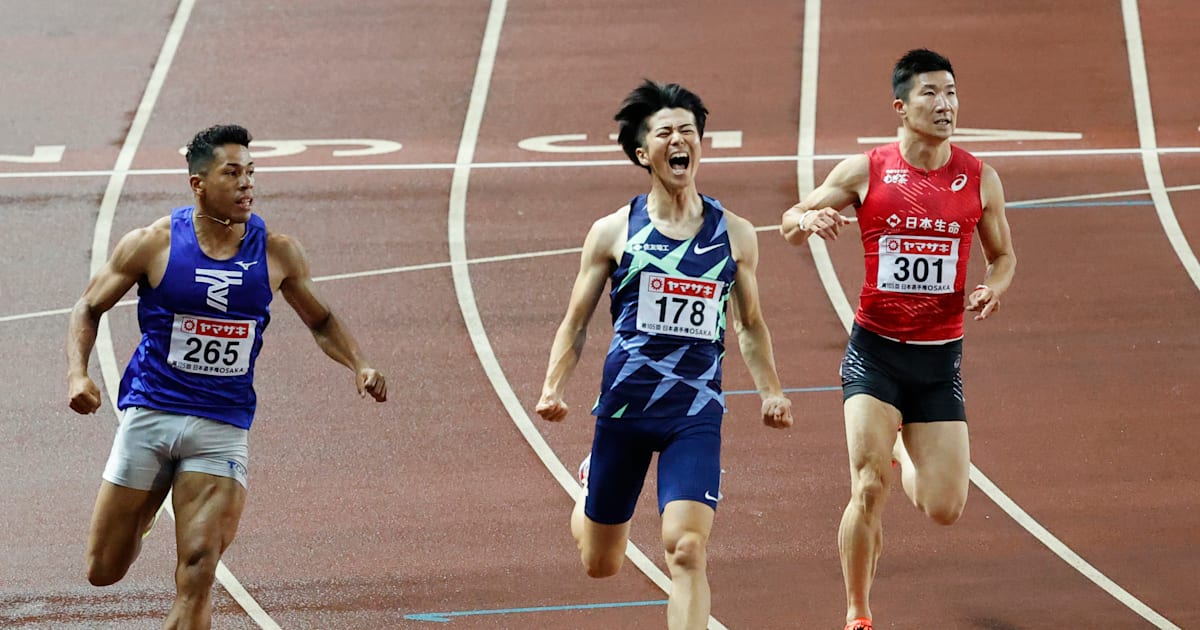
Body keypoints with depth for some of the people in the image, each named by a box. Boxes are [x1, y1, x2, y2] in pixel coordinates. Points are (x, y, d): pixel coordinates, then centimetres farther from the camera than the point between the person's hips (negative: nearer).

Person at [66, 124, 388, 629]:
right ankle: (144, 510, 41)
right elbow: (89, 308, 5)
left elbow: (320, 321, 16)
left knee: (197, 577, -14)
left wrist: (358, 366, -2)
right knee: (104, 571, 6)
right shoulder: (153, 244, -6)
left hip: (223, 428, 0)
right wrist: (77, 374, -11)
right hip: (150, 414, 0)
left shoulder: (277, 253, 0)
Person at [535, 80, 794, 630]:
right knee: (601, 564, 13)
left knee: (686, 549, -19)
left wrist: (770, 391, 5)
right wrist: (553, 388, -10)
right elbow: (575, 323, 5)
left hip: (697, 410, 0)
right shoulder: (613, 232, 1)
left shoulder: (734, 234, 6)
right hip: (624, 404, 0)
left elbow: (750, 325, 18)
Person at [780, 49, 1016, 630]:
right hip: (875, 349, -2)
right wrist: (808, 219, -20)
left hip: (940, 357, 2)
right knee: (869, 491, -15)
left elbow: (1003, 255, 16)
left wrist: (992, 289, -7)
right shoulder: (864, 172, -4)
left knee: (945, 509, 0)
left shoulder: (980, 180, 2)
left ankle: (901, 455, 36)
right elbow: (790, 225, 5)